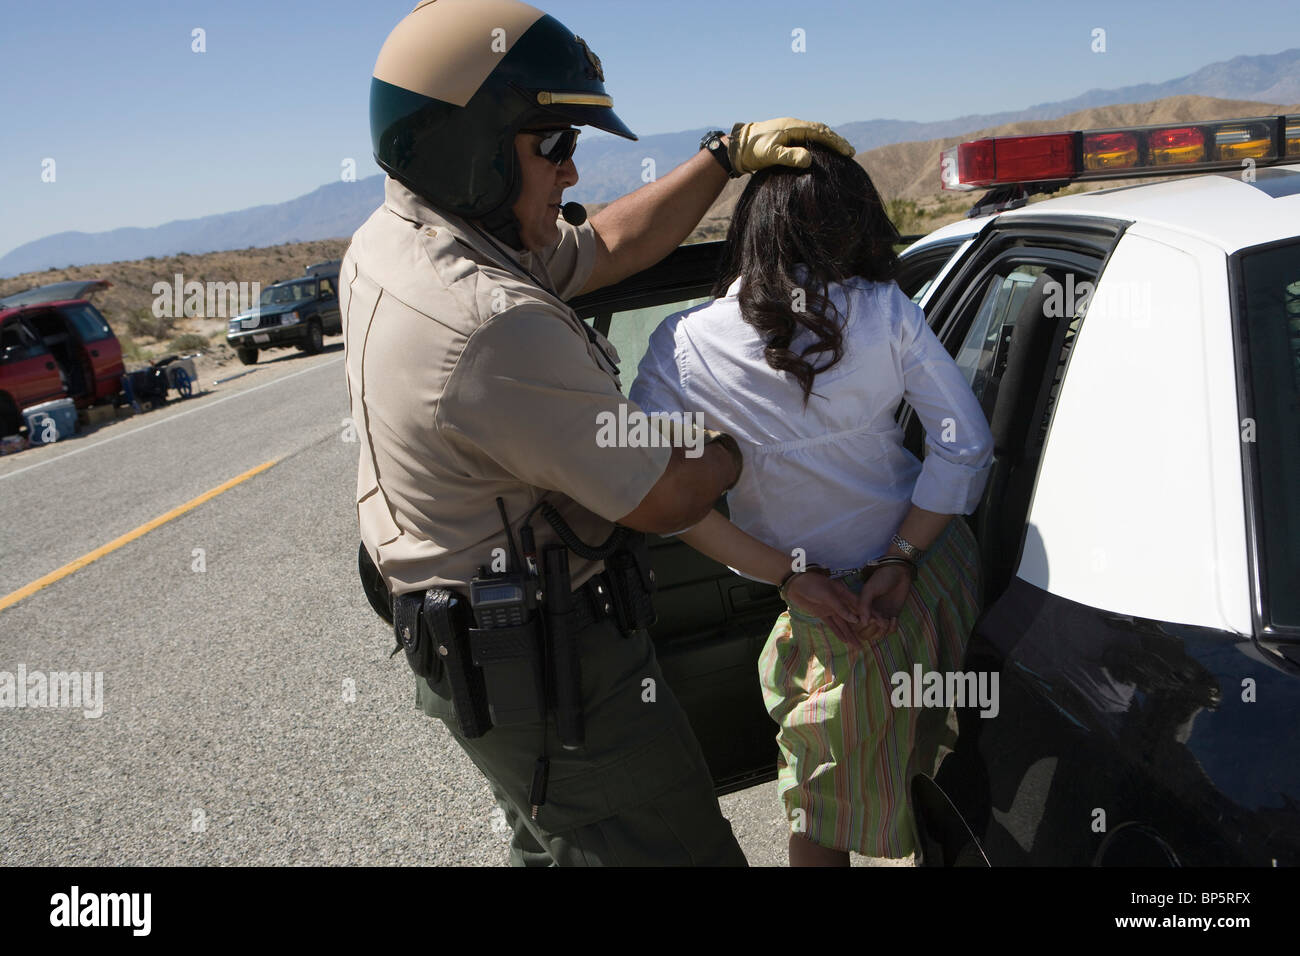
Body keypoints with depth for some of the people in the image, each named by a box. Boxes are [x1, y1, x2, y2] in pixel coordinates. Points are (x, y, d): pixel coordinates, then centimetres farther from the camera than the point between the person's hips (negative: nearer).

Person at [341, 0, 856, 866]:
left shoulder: (391, 241, -1)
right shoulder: (497, 324, -32)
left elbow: (607, 247, 10)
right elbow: (661, 503, -21)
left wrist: (729, 155, 6)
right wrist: (731, 454, 0)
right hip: (545, 668, -10)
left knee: (556, 844, 29)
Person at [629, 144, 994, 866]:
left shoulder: (681, 348, -18)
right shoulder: (886, 311, -11)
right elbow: (965, 446, -11)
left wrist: (787, 577, -17)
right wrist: (899, 561, -10)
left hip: (835, 607, -3)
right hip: (937, 563, 4)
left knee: (823, 815, 18)